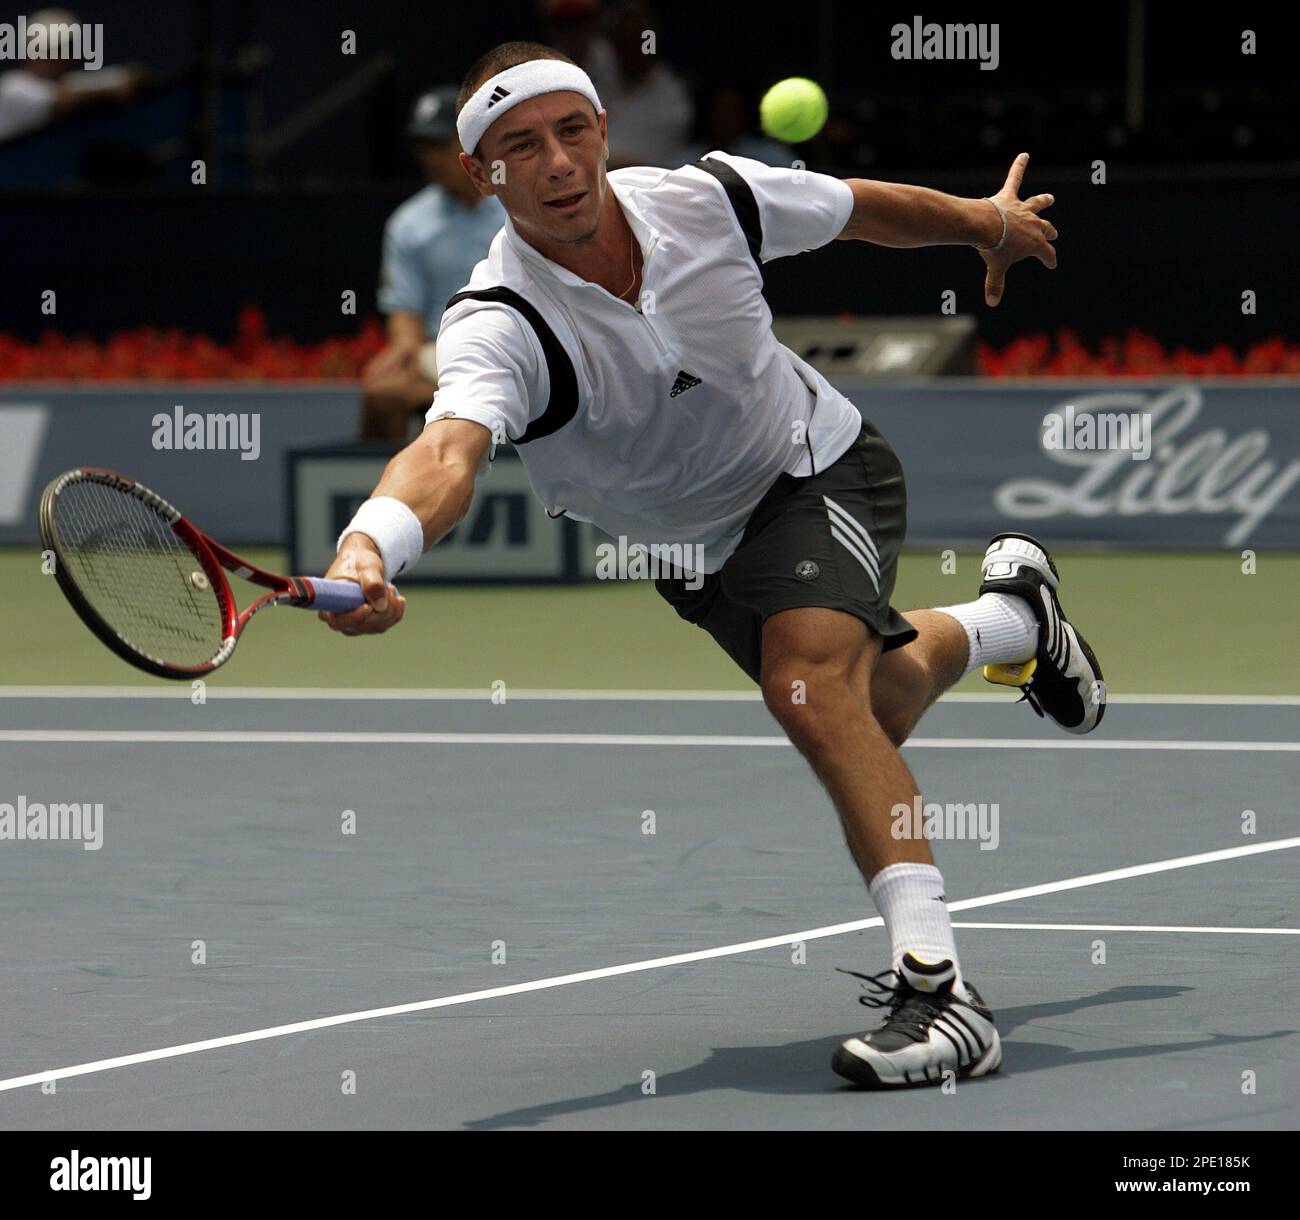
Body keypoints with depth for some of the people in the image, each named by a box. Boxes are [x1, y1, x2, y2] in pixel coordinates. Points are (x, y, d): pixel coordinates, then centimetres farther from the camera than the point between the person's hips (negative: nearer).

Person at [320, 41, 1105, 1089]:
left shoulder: (706, 198, -25)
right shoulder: (497, 326, -34)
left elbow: (860, 208, -3)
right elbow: (449, 449, -55)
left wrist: (987, 221, 17)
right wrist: (371, 548, -78)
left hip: (819, 464, -2)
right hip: (701, 550, 2)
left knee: (812, 685, -29)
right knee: (872, 710, 24)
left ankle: (938, 983, -32)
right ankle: (1007, 618, 61)